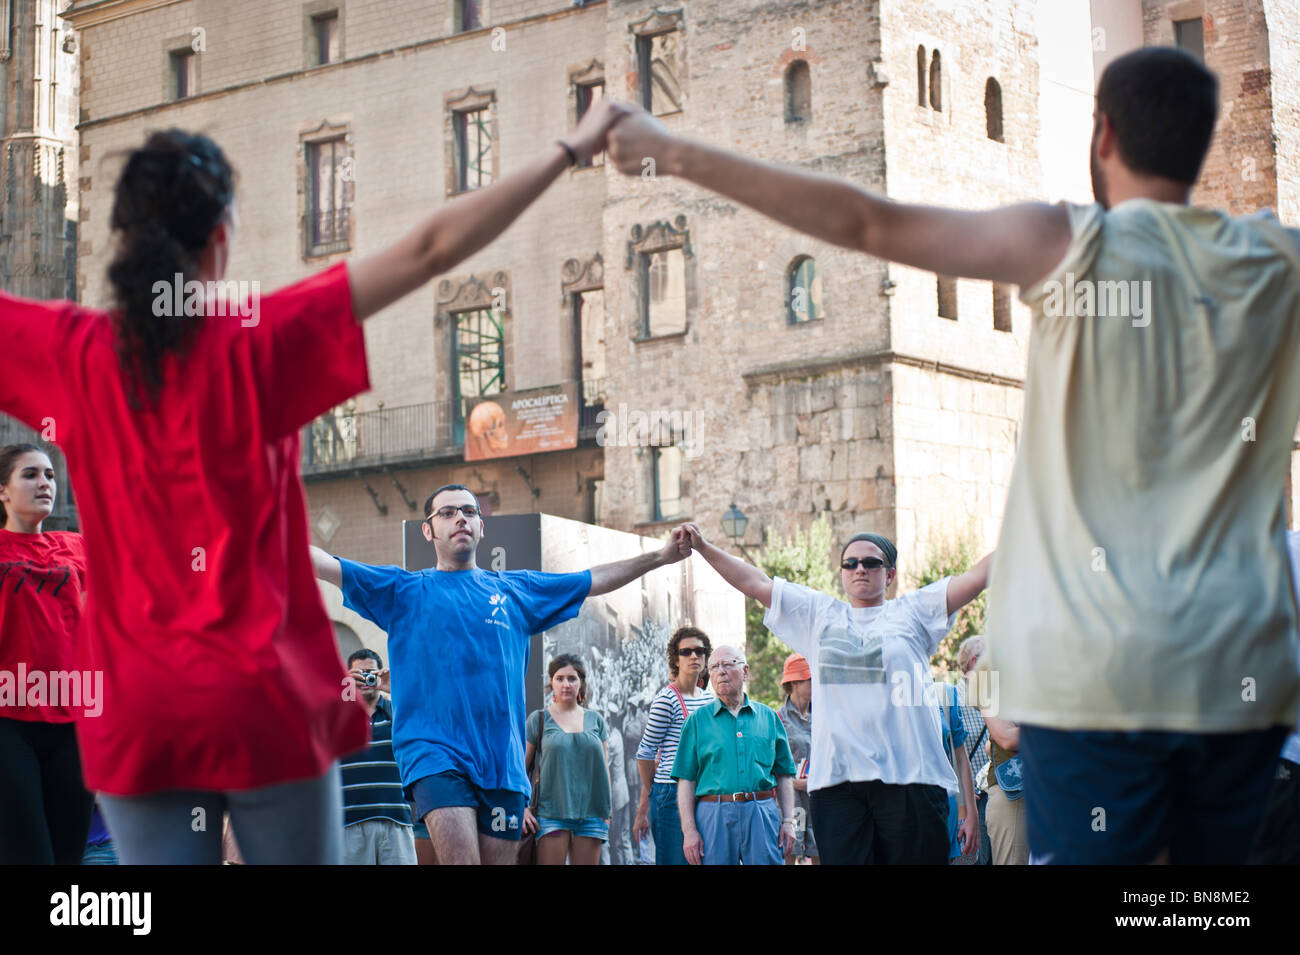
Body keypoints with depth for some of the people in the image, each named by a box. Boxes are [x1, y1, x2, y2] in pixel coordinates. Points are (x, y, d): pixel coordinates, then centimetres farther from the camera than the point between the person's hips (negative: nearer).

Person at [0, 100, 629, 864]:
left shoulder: (73, 351, -1)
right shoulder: (260, 340, -9)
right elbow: (431, 250, -10)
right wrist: (570, 150, -6)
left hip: (133, 713, 2)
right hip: (262, 700, -2)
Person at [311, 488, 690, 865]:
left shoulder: (516, 590, 18)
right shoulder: (404, 590, 11)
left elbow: (595, 580, 23)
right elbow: (325, 565, 3)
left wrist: (660, 557, 20)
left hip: (503, 762, 3)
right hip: (436, 755, -3)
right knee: (462, 861, -21)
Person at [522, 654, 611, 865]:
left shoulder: (595, 720, 13)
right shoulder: (539, 719, 4)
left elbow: (604, 768, 16)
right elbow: (521, 766, 4)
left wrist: (606, 811, 10)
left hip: (590, 814, 3)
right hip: (552, 813, -3)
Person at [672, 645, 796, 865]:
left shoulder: (768, 717, 14)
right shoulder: (698, 720, 10)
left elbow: (784, 775, 16)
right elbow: (686, 780, 5)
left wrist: (788, 821, 6)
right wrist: (689, 830, -4)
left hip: (762, 815, 1)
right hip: (713, 814, -1)